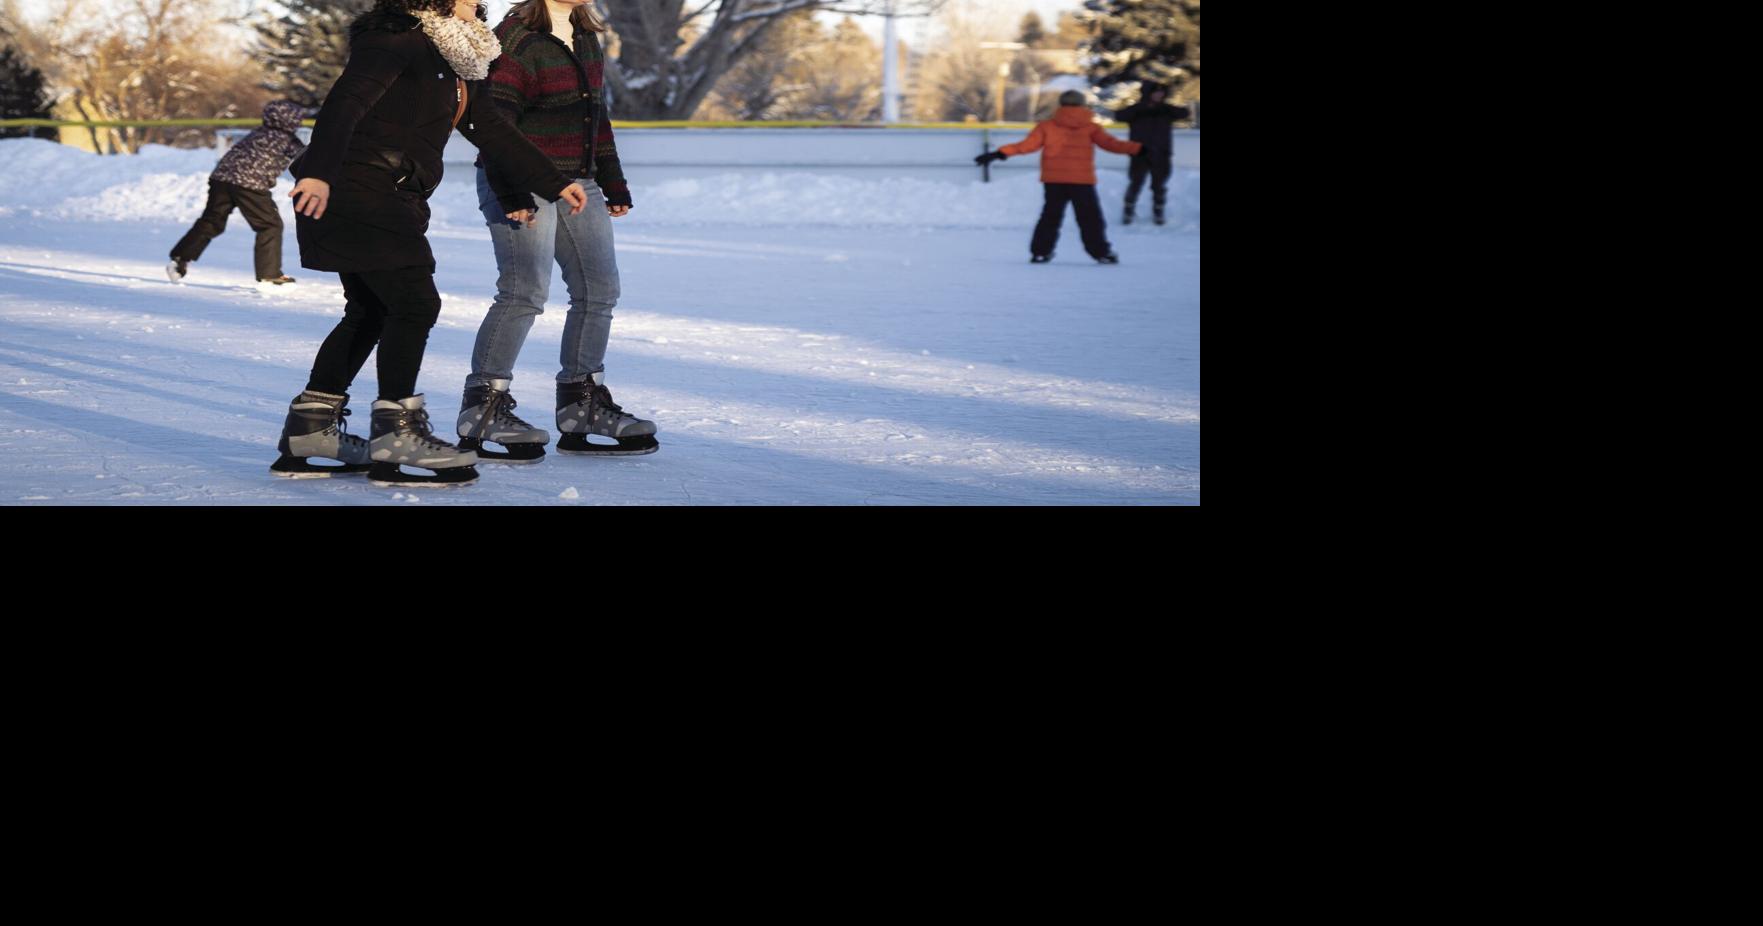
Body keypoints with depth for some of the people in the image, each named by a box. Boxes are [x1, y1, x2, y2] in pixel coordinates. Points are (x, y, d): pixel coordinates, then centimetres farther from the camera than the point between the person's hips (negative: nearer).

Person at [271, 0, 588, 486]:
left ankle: (308, 430, 19)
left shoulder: (458, 63, 17)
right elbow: (345, 103, -25)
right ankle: (396, 432, -9)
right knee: (415, 301, -13)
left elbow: (492, 131, 23)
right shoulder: (398, 40, -13)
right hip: (354, 191, -10)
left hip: (393, 201, 10)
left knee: (371, 310, 14)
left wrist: (554, 184, 22)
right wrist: (318, 172, -38)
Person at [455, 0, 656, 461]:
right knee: (525, 291, -17)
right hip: (523, 186, -9)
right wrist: (512, 194, -24)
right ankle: (482, 407, -12)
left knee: (599, 289, 9)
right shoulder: (516, 40, -13)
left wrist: (613, 185, 22)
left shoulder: (587, 39, 14)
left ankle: (583, 405, 20)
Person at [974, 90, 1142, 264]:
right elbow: (1110, 143, -3)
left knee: (1051, 216, 13)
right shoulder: (1091, 127, 1)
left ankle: (1040, 251, 7)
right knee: (1090, 218, 5)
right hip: (1083, 182, -2)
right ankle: (1101, 252, 1)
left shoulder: (1047, 127, 3)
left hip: (1054, 181, 2)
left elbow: (1027, 145, -2)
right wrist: (1139, 149, -2)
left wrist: (1000, 154, 1)